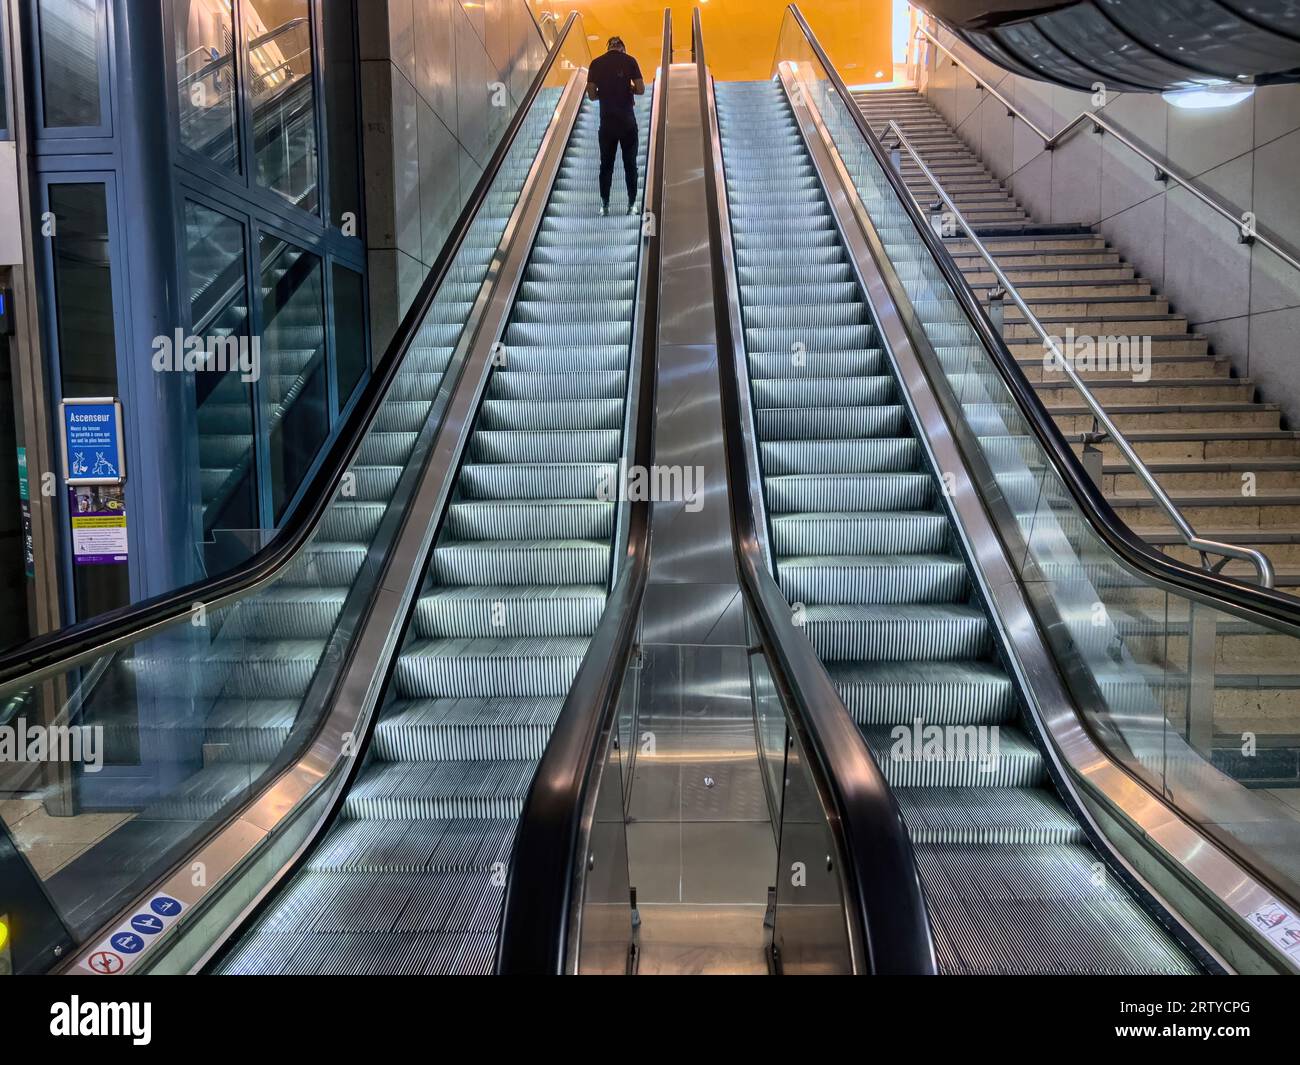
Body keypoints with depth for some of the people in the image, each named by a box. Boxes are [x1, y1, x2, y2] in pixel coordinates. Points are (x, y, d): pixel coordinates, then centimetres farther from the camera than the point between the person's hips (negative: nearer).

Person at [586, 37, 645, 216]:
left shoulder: (596, 63, 2)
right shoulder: (630, 61, -3)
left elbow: (592, 94, 1)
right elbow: (641, 89, -6)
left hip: (607, 122, 1)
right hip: (628, 121, -1)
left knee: (606, 164, 8)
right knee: (630, 164, 7)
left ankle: (605, 205, 8)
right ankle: (631, 205, 9)